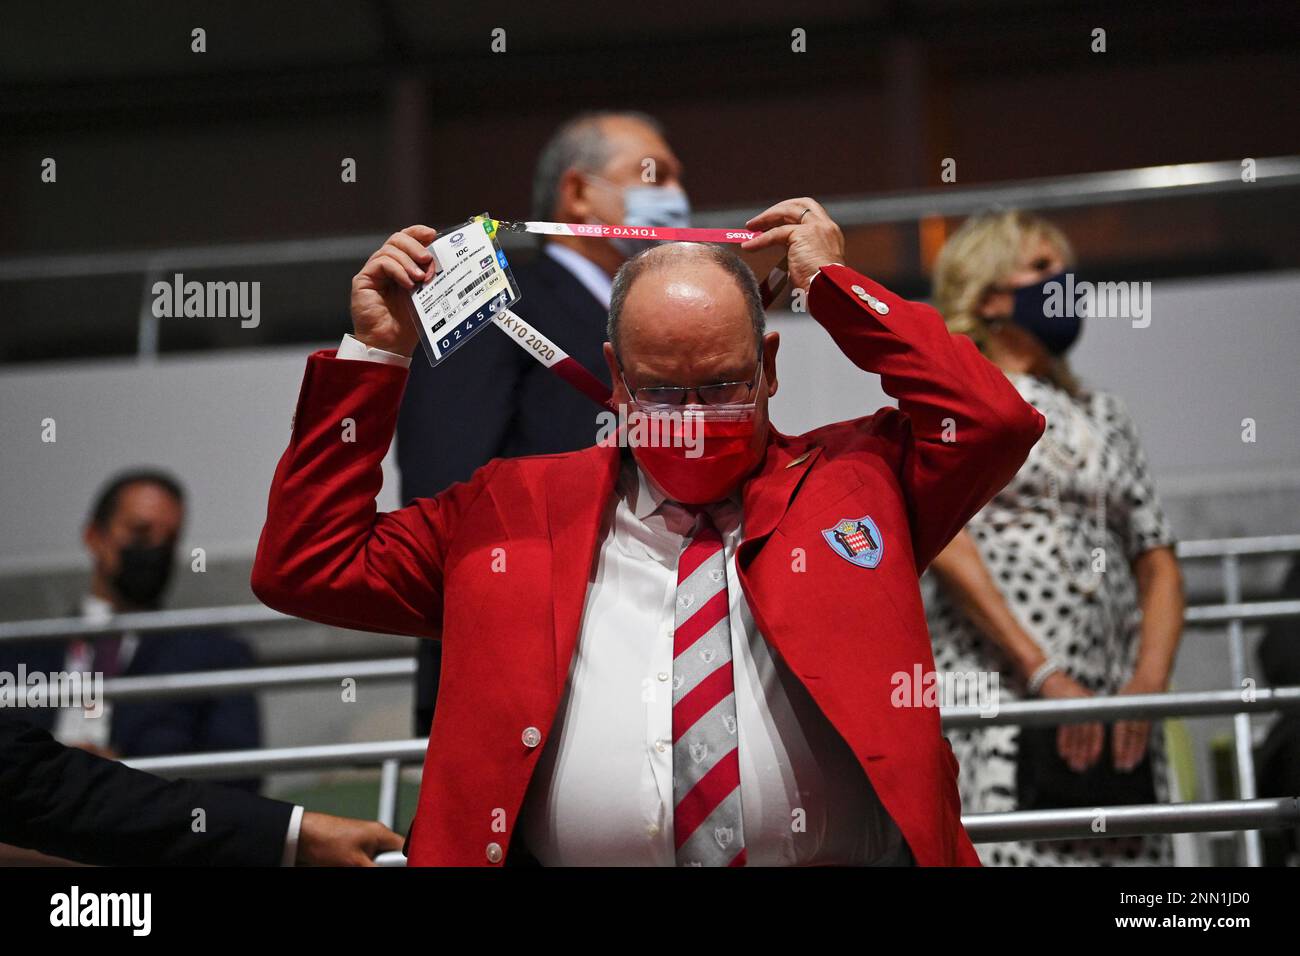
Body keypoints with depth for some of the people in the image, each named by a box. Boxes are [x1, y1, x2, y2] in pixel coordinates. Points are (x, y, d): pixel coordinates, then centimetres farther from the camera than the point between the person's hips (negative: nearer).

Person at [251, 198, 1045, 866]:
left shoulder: (853, 480, 17)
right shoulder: (514, 507, 17)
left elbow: (997, 419, 4)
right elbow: (304, 567, 16)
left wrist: (833, 286, 9)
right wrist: (376, 354, 13)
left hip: (844, 855, 1)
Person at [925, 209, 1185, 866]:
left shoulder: (1104, 416, 23)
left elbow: (1158, 565, 17)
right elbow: (941, 540, -7)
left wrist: (1148, 684, -2)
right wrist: (1045, 677, -15)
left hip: (1111, 710, 5)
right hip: (991, 689, -5)